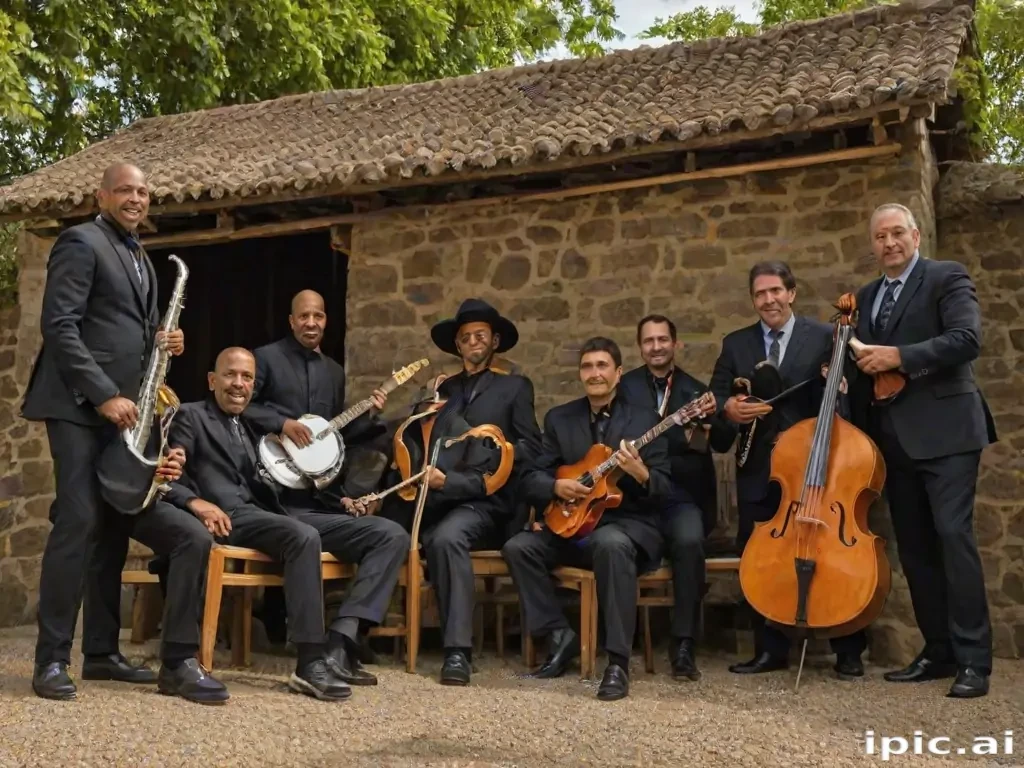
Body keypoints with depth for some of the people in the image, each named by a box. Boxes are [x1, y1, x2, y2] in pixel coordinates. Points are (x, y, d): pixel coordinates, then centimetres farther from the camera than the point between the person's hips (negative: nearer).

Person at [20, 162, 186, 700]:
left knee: (113, 527, 7)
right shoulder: (80, 242, -5)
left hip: (122, 406, 8)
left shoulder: (139, 256, 22)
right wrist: (104, 395, -19)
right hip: (81, 404, -8)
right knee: (78, 521, -13)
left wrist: (160, 342, 5)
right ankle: (51, 660, -6)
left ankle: (101, 652, 13)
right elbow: (58, 326, -14)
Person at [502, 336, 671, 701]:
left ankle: (618, 662, -31)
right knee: (517, 547, -20)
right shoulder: (559, 418, 9)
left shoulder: (645, 420, 1)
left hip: (628, 524, -4)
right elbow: (531, 477, 6)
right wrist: (556, 486, -16)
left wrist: (641, 474, -28)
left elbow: (664, 490, -5)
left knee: (611, 544, -38)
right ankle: (560, 635, -6)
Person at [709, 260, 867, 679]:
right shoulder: (735, 344, 10)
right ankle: (770, 650, 21)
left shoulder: (824, 337, 1)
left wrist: (835, 386, -26)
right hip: (758, 472, 3)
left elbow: (845, 393, -4)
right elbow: (715, 397, 8)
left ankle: (849, 651, 17)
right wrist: (727, 407, -14)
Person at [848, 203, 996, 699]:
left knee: (953, 535, -13)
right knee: (914, 546, 7)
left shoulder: (947, 277, 0)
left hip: (944, 429, -6)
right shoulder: (866, 297, 18)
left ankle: (973, 659, -8)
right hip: (895, 438, 7)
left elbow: (967, 338, -15)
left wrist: (900, 356, -21)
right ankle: (938, 652, 15)